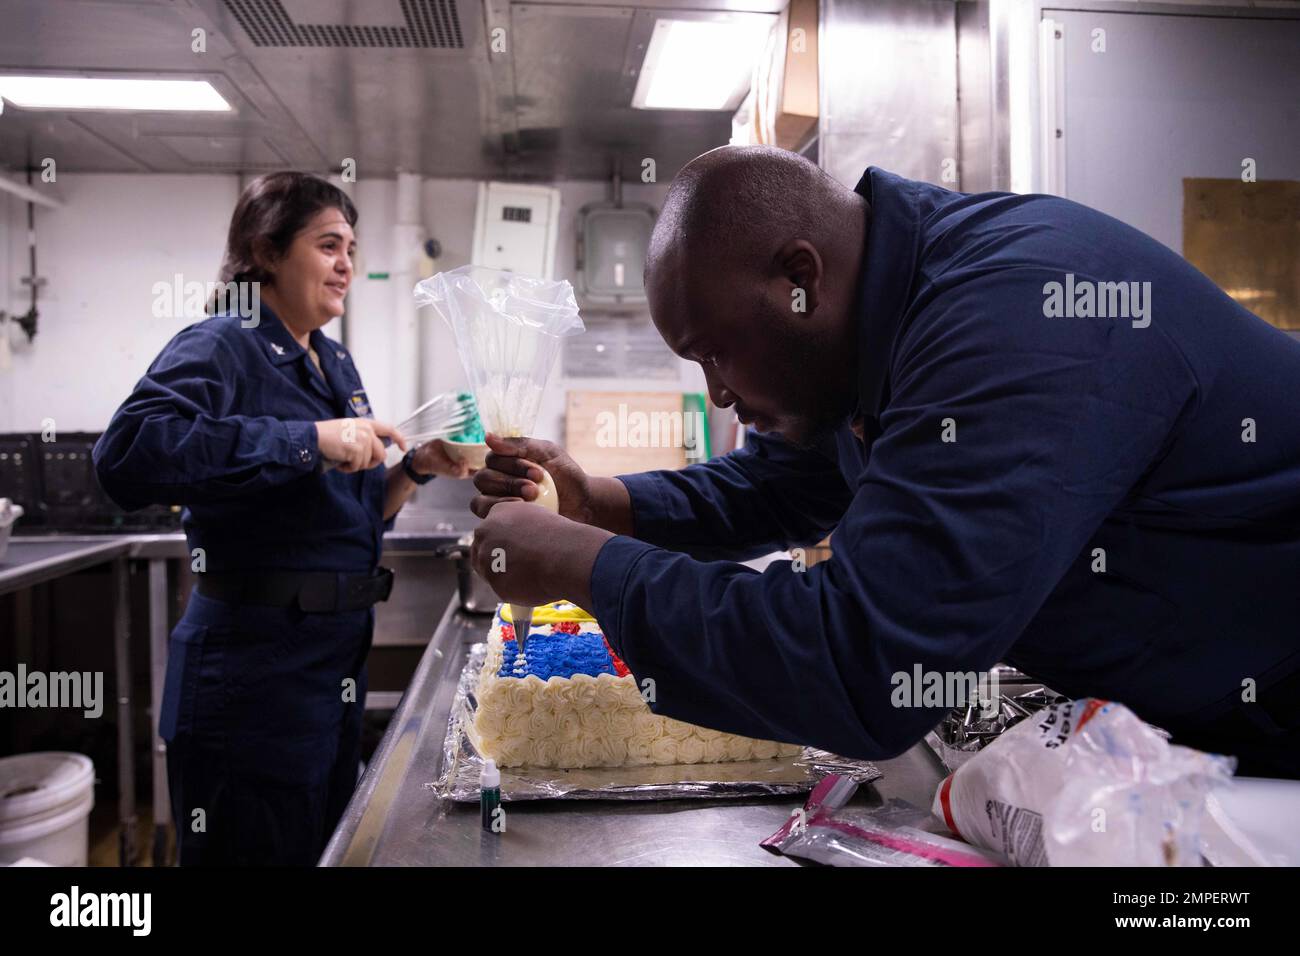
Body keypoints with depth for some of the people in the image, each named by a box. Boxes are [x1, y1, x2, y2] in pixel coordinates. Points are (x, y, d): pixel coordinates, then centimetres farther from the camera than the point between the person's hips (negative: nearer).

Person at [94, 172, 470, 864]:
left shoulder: (334, 363, 12)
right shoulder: (220, 349, -11)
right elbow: (127, 452, -31)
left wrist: (417, 469, 0)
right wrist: (309, 440, -30)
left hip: (338, 665, 8)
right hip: (254, 671, -8)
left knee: (325, 850, 21)